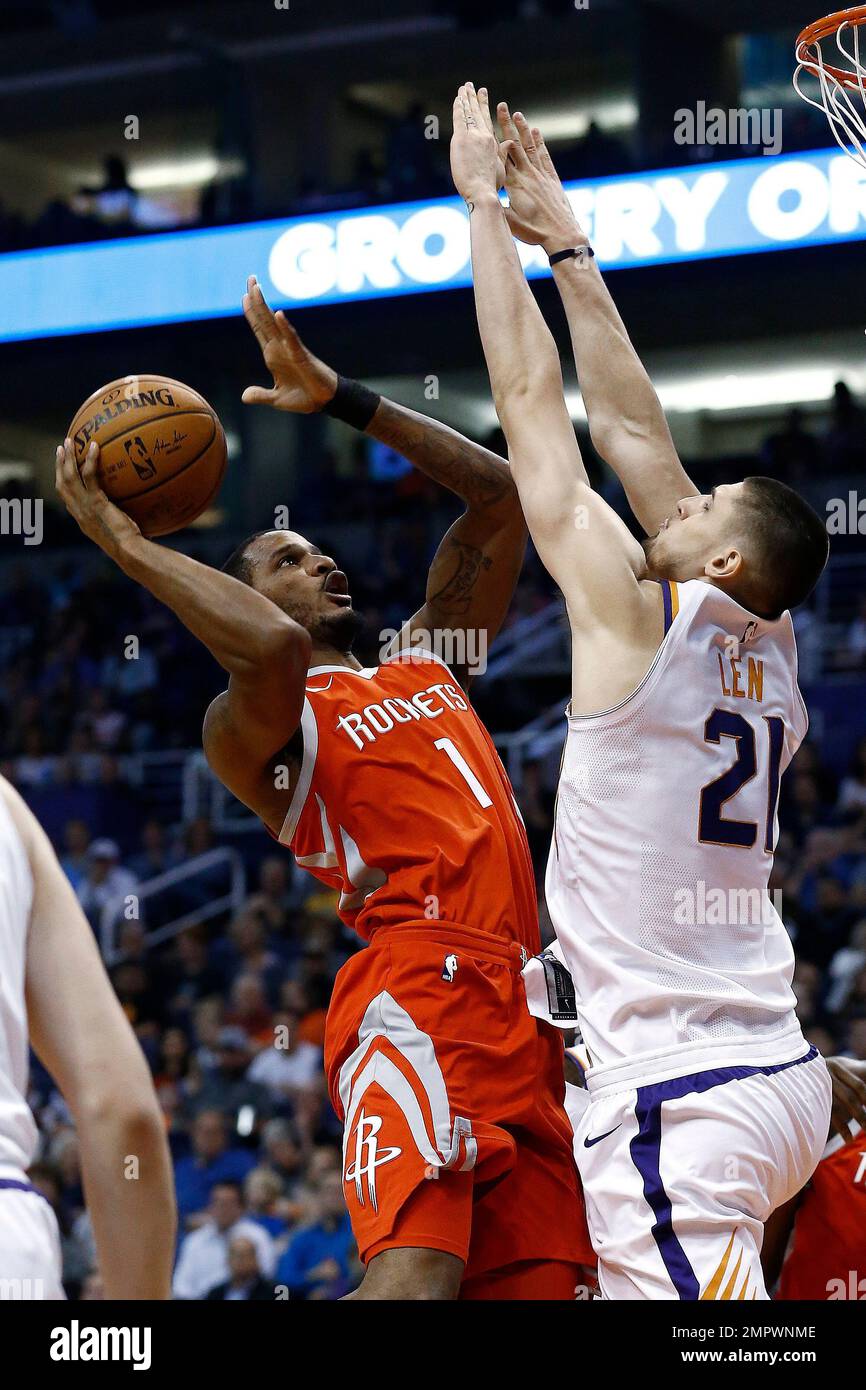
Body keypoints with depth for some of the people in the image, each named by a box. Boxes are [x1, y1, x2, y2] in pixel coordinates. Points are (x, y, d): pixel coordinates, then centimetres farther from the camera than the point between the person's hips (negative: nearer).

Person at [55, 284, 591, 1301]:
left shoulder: (424, 663, 29)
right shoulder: (256, 727, 6)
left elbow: (499, 497, 29)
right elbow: (273, 645, -19)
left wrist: (343, 400, 25)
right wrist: (120, 540, -9)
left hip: (515, 1010, 7)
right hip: (416, 991, -7)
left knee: (530, 1283, 0)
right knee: (417, 1271, -28)